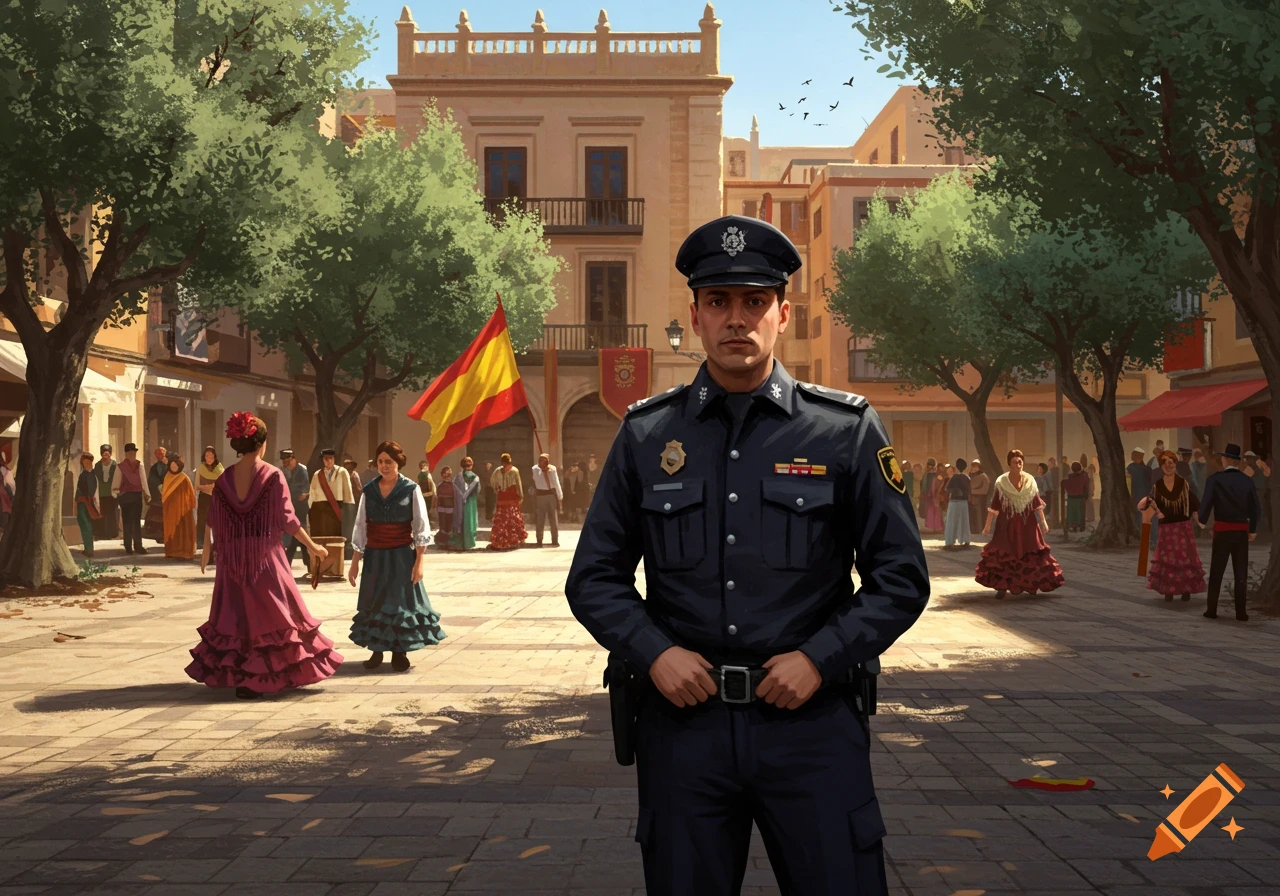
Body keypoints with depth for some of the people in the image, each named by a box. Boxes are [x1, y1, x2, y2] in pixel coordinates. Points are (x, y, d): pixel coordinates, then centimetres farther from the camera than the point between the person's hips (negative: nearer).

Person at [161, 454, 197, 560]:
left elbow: (190, 493, -4)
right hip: (170, 508, 5)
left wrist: (191, 507, -6)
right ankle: (172, 551, 13)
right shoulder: (167, 477, 7)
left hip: (182, 508, -5)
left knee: (182, 530, -5)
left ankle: (183, 552, -3)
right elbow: (164, 492, 16)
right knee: (171, 529, 7)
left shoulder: (184, 478, -6)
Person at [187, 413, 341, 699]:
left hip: (233, 558, 3)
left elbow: (213, 520, 6)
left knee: (237, 613, 12)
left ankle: (232, 675, 14)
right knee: (270, 611, 6)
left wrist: (206, 550, 21)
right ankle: (258, 679, 5)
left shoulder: (224, 479, 0)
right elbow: (287, 519, -9)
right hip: (266, 557, -3)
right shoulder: (273, 476, -9)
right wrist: (312, 546, 1)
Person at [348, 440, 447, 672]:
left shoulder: (411, 489, -5)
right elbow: (361, 527, 6)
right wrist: (355, 562, 5)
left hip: (402, 556, -3)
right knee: (374, 603, 6)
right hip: (375, 556, 3)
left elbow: (421, 527, -5)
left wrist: (419, 561, -10)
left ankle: (400, 652, 12)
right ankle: (376, 651, 17)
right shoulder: (368, 491, 3)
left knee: (402, 601, 1)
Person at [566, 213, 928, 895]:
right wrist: (654, 652, -7)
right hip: (683, 725, 1)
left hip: (812, 722, -1)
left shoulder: (846, 430, 1)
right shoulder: (645, 435, 5)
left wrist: (819, 658, -9)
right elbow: (594, 578, 10)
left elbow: (901, 578, 3)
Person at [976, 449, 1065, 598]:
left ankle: (1029, 586, 17)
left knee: (1030, 555, 5)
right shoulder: (1001, 482, -5)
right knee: (1004, 555, -2)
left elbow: (1037, 503, 6)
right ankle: (1002, 587, 6)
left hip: (1027, 524, 2)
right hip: (1007, 524, -2)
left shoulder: (1030, 481, 2)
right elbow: (994, 506, -4)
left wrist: (1043, 521, 1)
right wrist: (988, 525, -5)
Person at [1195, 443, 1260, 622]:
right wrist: (1253, 529, 16)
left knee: (1216, 572, 8)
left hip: (1222, 529, -2)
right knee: (1241, 573, 7)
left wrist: (1201, 520, 8)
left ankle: (1212, 610, 12)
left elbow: (1207, 503, -13)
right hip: (1242, 530, 2)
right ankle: (1241, 612, 7)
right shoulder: (1247, 481, -1)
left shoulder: (1215, 479, -9)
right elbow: (1256, 509, 1)